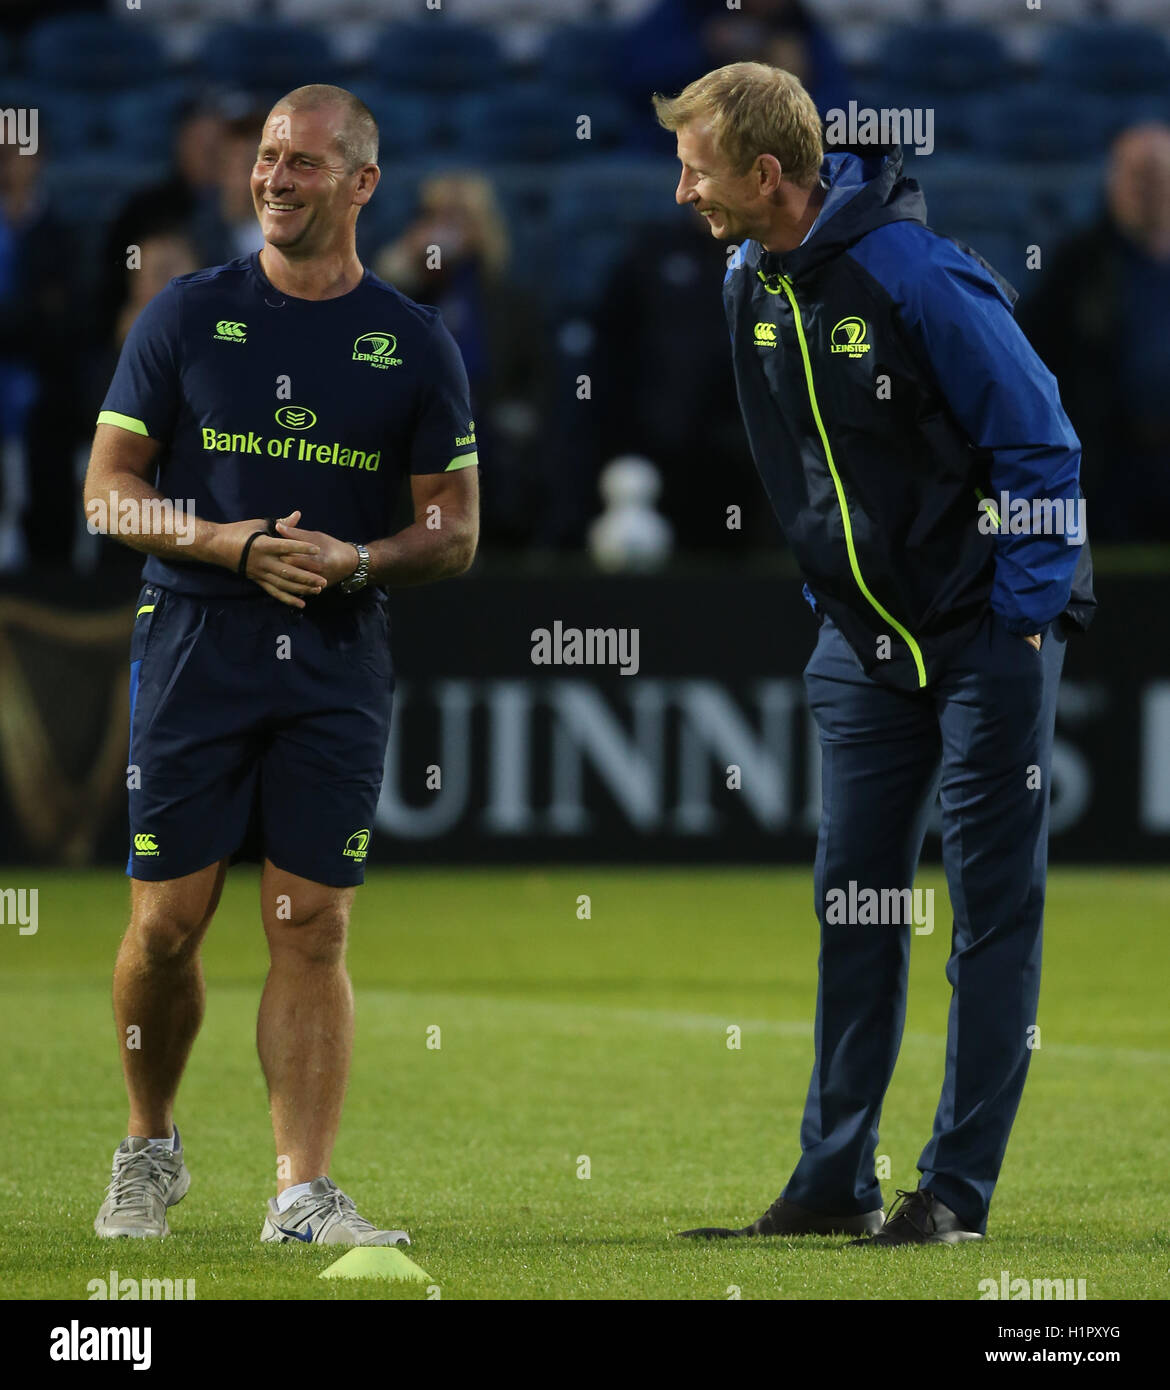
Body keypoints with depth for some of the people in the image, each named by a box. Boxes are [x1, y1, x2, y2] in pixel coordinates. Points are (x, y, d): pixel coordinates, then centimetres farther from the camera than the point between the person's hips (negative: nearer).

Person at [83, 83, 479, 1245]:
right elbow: (110, 486, 3)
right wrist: (228, 545, -13)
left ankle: (303, 1193, -4)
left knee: (312, 929, -4)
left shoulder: (413, 343, 7)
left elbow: (453, 531, 8)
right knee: (166, 922, -1)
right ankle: (149, 1151, 21)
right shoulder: (188, 314, 4)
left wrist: (355, 561, -12)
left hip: (338, 661, 0)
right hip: (195, 651, 0)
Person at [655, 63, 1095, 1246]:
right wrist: (824, 597, 14)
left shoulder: (913, 274, -21)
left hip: (984, 629, -7)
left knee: (992, 908, -1)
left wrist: (1023, 615, -16)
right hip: (861, 638, 7)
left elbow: (1039, 445, -16)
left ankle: (957, 1190, 1)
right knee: (853, 908, 9)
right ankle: (833, 1182, 15)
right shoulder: (750, 285, 3)